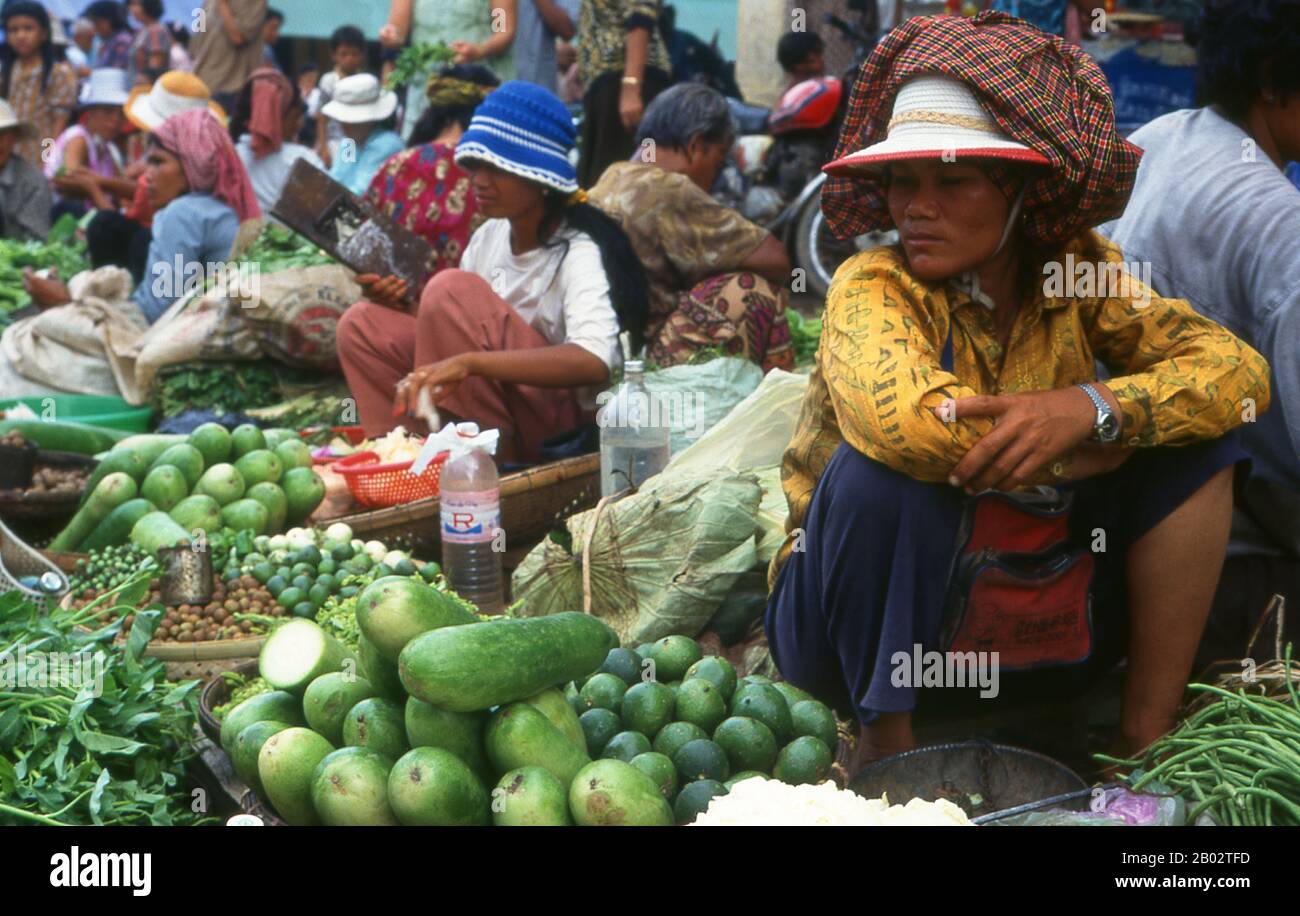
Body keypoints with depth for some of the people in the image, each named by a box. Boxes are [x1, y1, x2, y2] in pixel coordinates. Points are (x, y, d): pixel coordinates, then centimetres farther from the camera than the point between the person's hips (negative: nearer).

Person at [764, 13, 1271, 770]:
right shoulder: (874, 287, -17)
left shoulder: (1078, 270, -5)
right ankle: (885, 737, -14)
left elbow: (1239, 370, -13)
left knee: (1191, 438, -9)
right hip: (871, 616, -4)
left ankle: (1148, 735, -5)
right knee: (881, 467, -31)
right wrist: (1086, 450, -25)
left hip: (1028, 610, 4)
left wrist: (1096, 409, -31)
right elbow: (900, 416, -38)